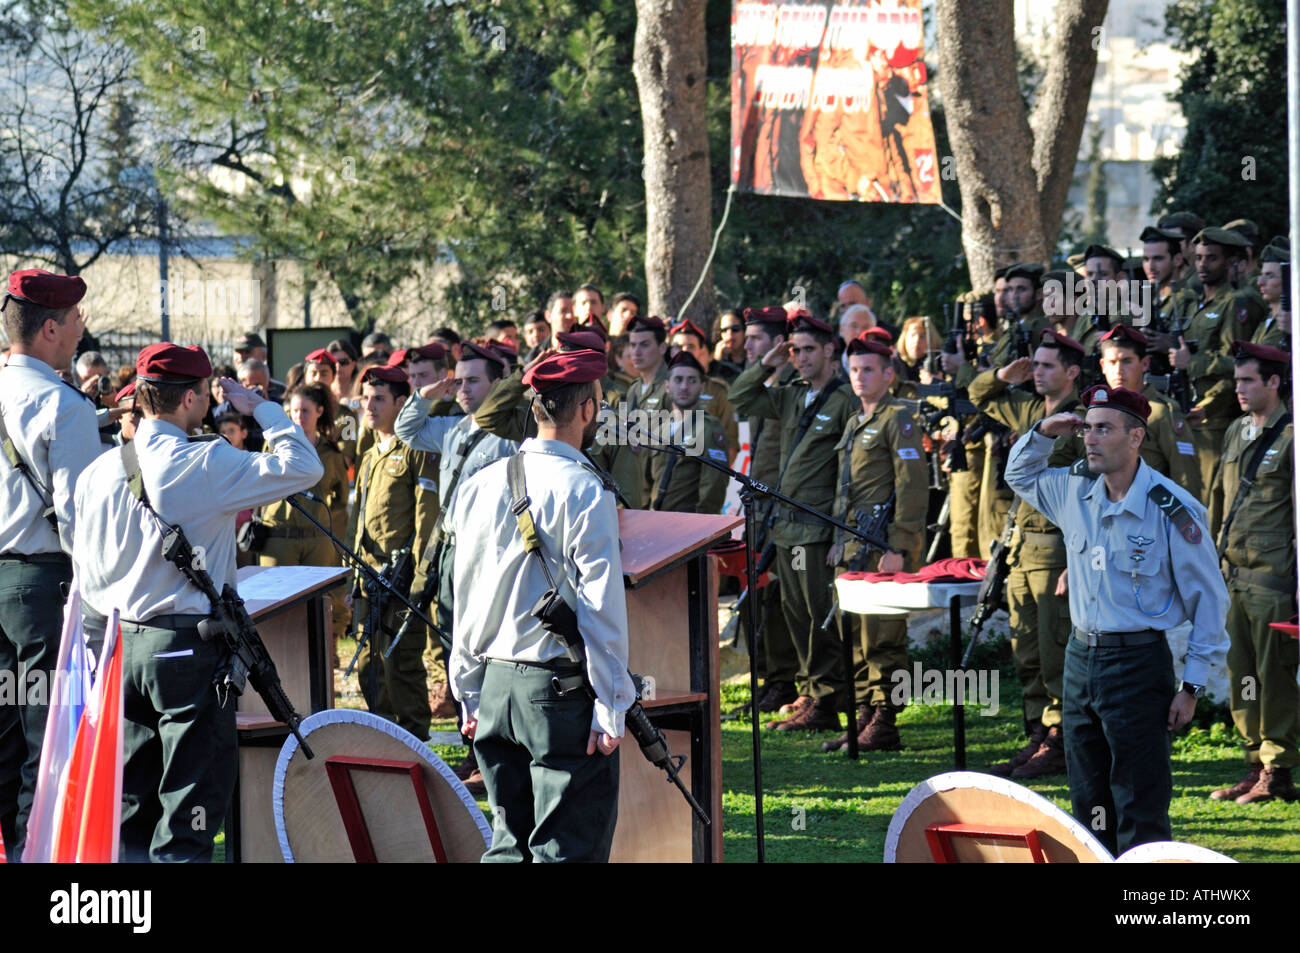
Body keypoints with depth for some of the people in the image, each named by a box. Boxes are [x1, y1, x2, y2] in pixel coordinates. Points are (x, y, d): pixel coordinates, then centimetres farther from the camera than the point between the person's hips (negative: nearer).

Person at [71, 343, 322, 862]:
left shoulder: (99, 471, 5)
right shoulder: (208, 465, -13)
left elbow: (86, 575, 11)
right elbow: (303, 467, -12)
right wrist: (262, 407, 1)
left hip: (121, 644, 6)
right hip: (190, 646, -6)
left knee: (131, 803, 13)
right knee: (189, 802, -2)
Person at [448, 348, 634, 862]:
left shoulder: (478, 487, 8)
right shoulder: (584, 493, -12)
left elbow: (463, 598, 13)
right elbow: (601, 607, -13)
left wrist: (471, 697, 19)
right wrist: (610, 706, -9)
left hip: (495, 685, 7)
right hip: (561, 689, -7)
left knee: (509, 843, 13)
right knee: (568, 847, -4)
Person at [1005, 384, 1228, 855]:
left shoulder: (1172, 510, -14)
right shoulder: (1076, 490, 4)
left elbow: (1210, 599, -8)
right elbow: (1020, 476, 27)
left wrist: (1191, 686, -10)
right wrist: (1043, 433, 5)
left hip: (1138, 664, -7)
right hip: (1080, 658, 7)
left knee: (1141, 816, -7)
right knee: (1091, 809, 12)